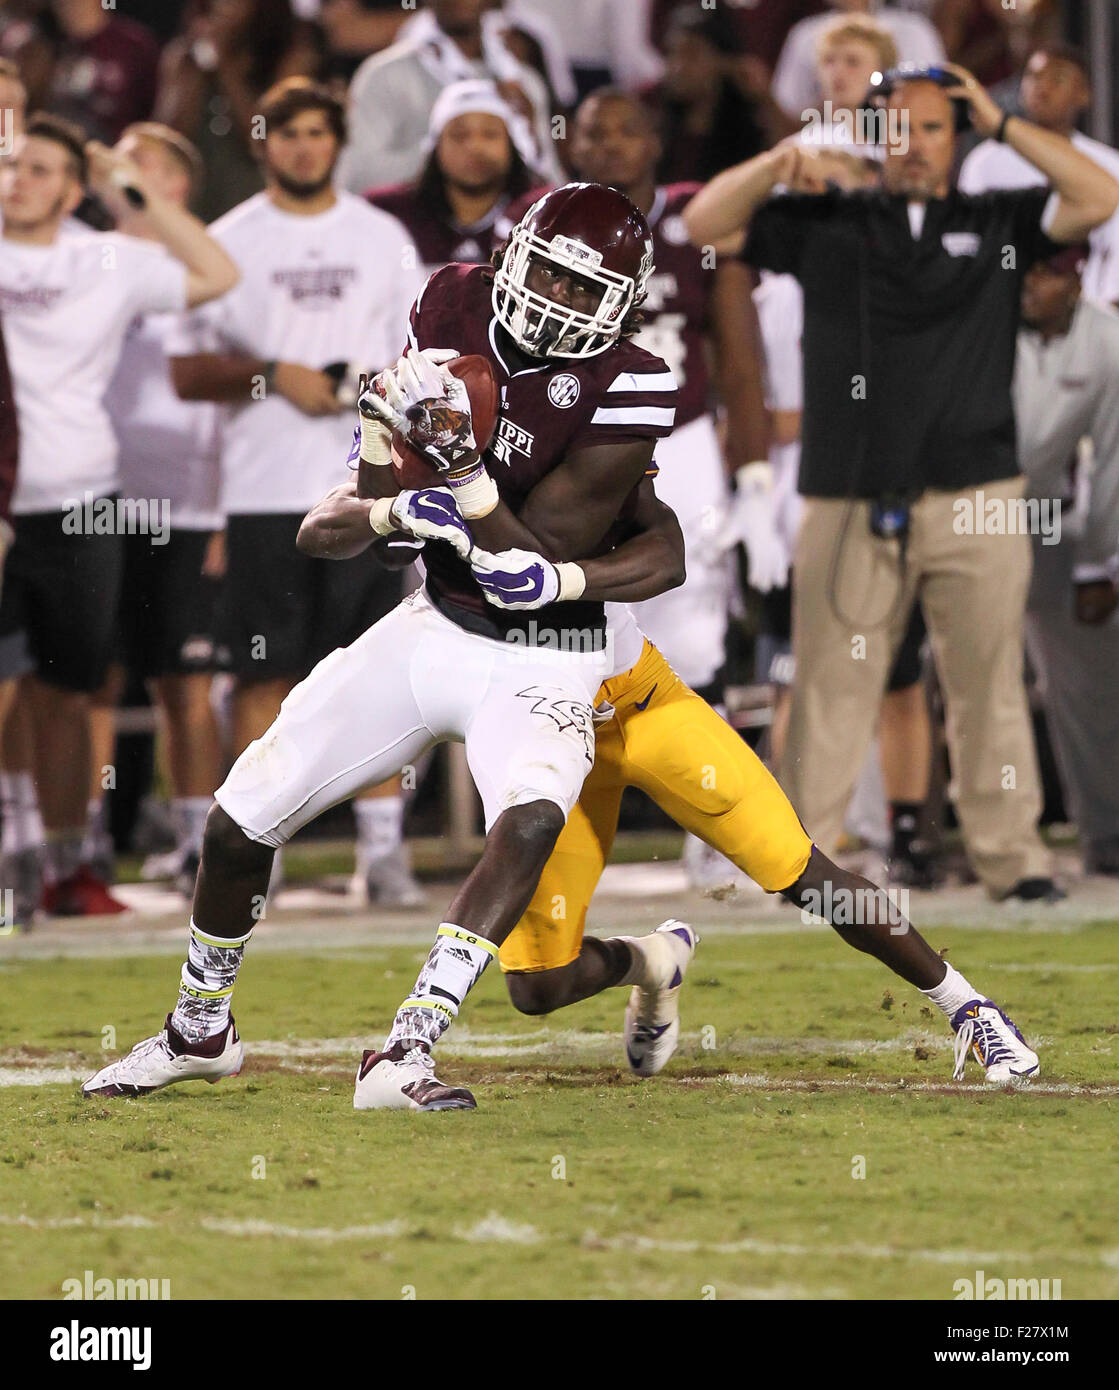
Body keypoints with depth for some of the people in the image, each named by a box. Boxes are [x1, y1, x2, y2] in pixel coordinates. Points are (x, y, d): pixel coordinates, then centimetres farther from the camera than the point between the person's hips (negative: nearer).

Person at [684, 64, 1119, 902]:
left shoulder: (994, 225, 14)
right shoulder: (825, 226, 15)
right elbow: (704, 223, 13)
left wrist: (1002, 125, 2)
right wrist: (781, 162, -1)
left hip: (975, 499, 0)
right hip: (850, 508, 0)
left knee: (990, 684, 0)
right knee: (831, 686, -2)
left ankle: (1012, 856, 5)